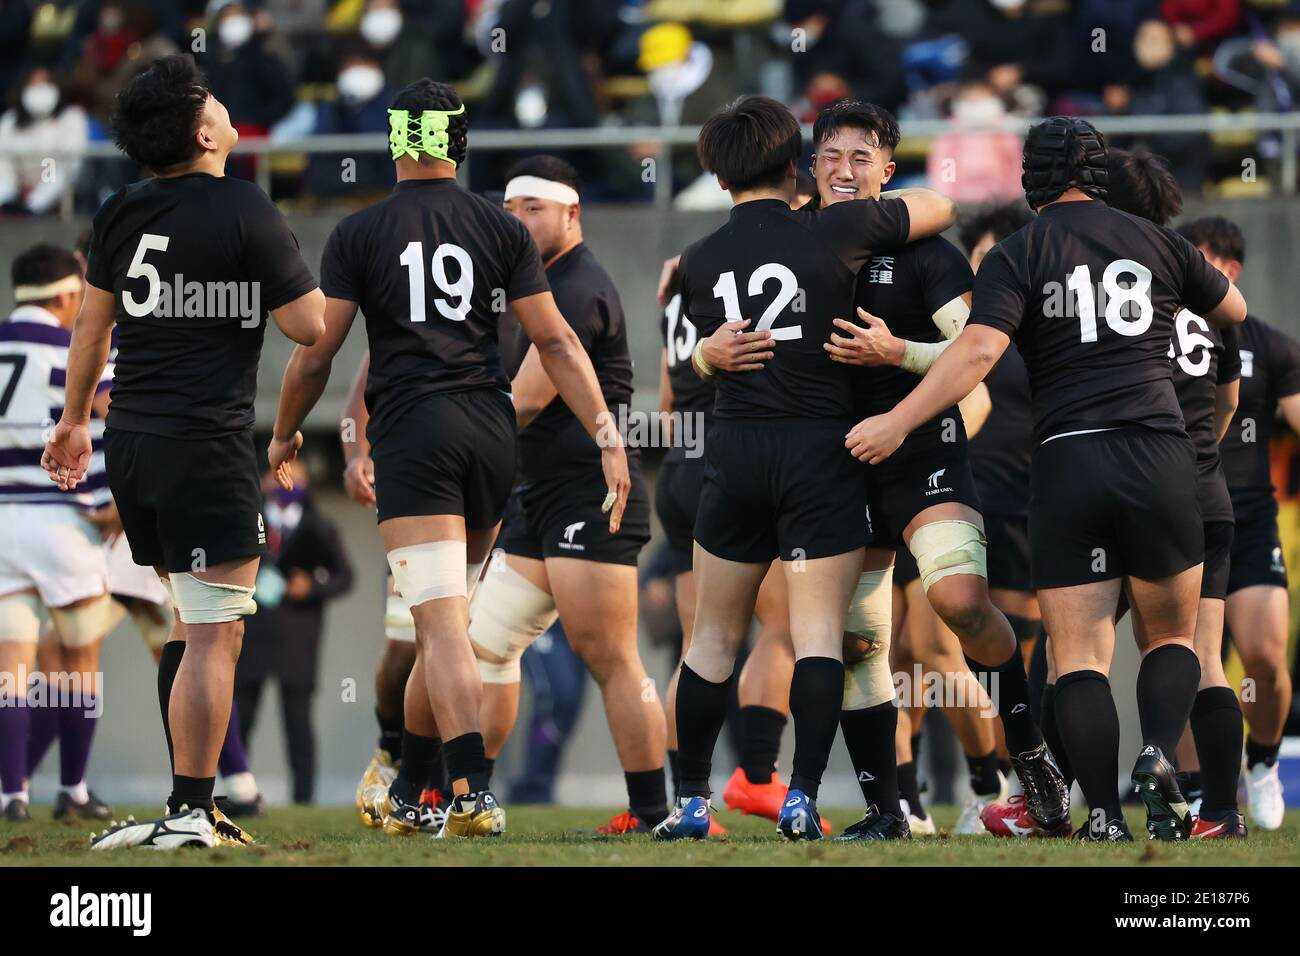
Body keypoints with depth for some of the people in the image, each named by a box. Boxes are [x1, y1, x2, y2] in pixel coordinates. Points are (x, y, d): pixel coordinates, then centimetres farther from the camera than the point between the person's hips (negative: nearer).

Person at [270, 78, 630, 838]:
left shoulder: (359, 235, 1)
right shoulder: (502, 229, 7)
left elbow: (317, 352, 0)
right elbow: (555, 341, 2)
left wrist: (285, 434, 16)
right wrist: (608, 438, 3)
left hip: (411, 432, -3)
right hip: (492, 429, 3)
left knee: (443, 626, -10)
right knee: (446, 614, 16)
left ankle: (475, 792, -25)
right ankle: (408, 791, 26)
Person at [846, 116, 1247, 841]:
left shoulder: (1016, 256, 3)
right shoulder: (1157, 242, 11)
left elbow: (979, 351, -13)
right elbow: (1235, 313, 27)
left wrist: (898, 423, -12)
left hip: (1068, 461, -1)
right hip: (1161, 453, 1)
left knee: (1080, 654, 1)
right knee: (1172, 637, 15)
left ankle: (1104, 817, -12)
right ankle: (1159, 754, -12)